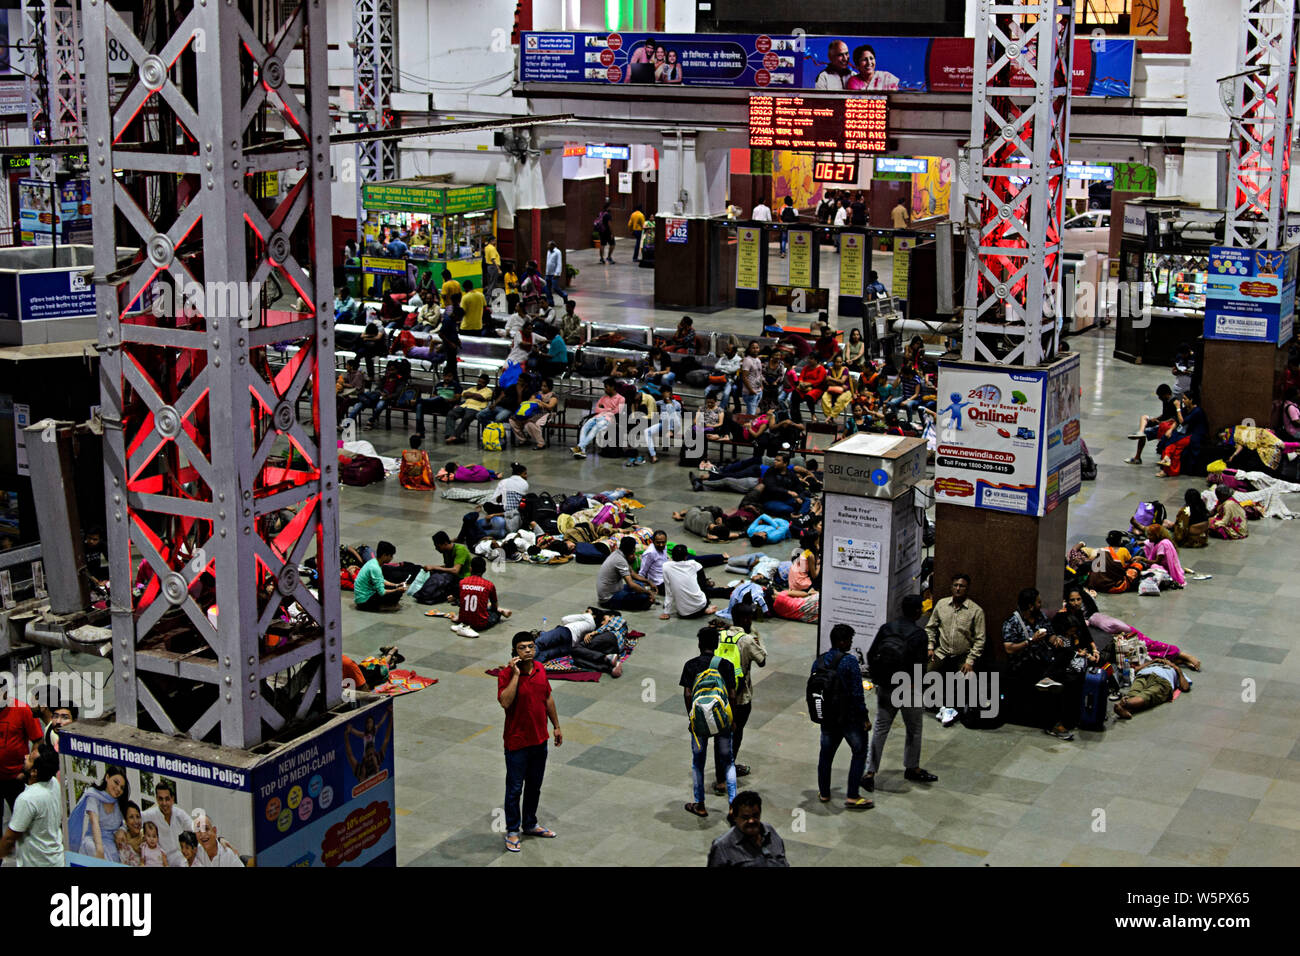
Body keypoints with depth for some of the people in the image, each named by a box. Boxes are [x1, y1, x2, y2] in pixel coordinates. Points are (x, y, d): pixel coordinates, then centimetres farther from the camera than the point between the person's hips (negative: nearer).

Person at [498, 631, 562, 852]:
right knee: (515, 789, 5)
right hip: (517, 742, -6)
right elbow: (505, 702, -34)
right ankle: (512, 831, 19)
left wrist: (556, 726, 16)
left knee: (534, 786, 20)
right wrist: (515, 674, -32)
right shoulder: (506, 674, -18)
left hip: (539, 740, 6)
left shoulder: (540, 669, 0)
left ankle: (530, 824, 37)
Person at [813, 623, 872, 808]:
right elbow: (857, 693, -18)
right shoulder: (849, 661, -17)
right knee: (859, 753, 7)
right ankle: (852, 797, 4)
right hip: (850, 717, -5)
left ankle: (824, 793, 29)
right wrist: (865, 717, -11)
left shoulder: (818, 662, 2)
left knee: (826, 753, 19)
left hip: (827, 717, 6)